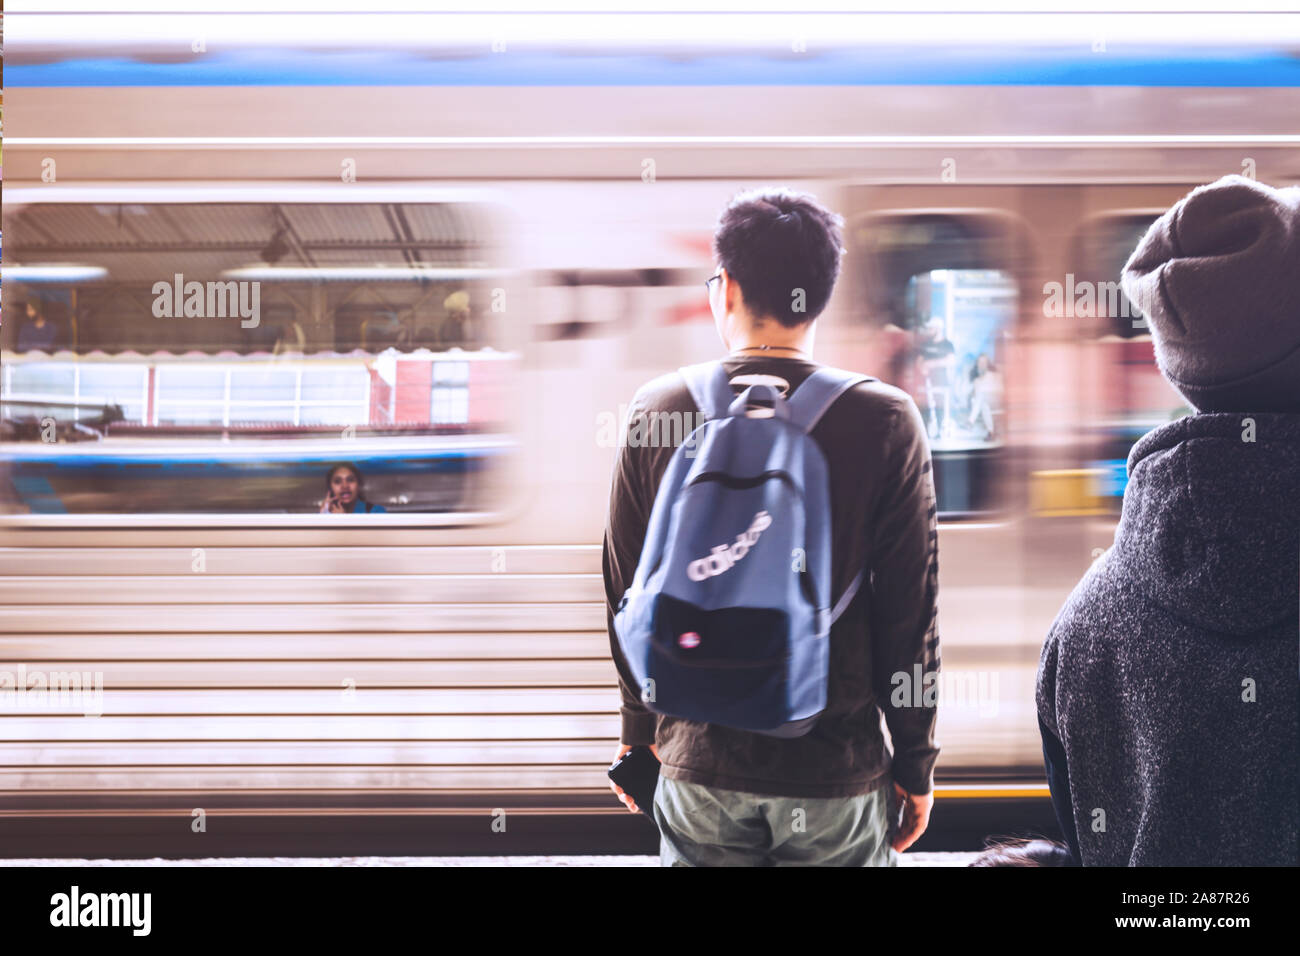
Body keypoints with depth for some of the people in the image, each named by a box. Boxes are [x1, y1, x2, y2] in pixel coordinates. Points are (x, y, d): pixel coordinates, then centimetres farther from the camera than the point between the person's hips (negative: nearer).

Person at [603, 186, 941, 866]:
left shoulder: (657, 410, -3)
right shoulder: (886, 420, -9)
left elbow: (628, 595, 3)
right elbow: (910, 615, -7)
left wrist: (639, 729, 16)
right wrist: (914, 765, 4)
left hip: (699, 764, 2)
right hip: (839, 771, -1)